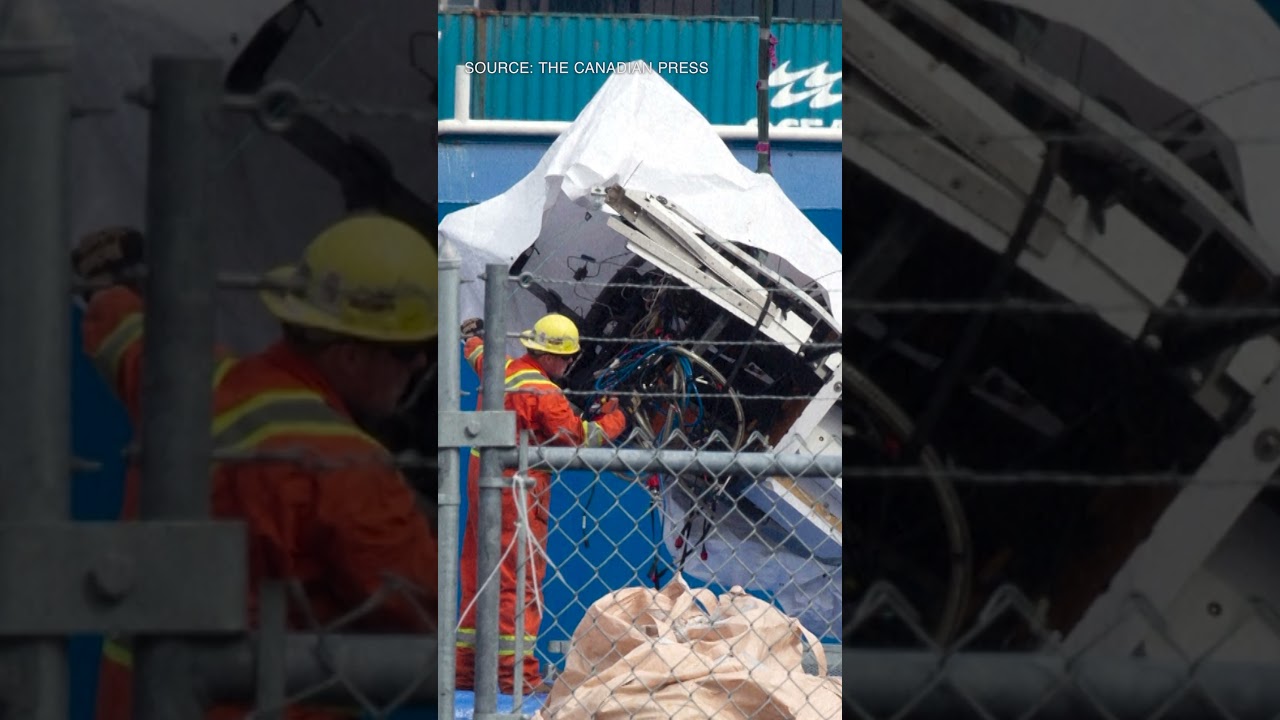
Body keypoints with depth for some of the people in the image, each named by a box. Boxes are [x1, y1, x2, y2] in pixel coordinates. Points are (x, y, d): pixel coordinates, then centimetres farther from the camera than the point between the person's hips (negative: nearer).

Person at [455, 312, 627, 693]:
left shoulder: (500, 370, 8)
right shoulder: (542, 393, -17)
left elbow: (478, 355, 32)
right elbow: (581, 437, -12)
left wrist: (473, 335, 55)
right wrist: (614, 419, 6)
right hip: (518, 489, -9)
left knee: (476, 574, 13)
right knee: (520, 580, -7)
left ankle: (466, 666, 17)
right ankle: (515, 672, -10)